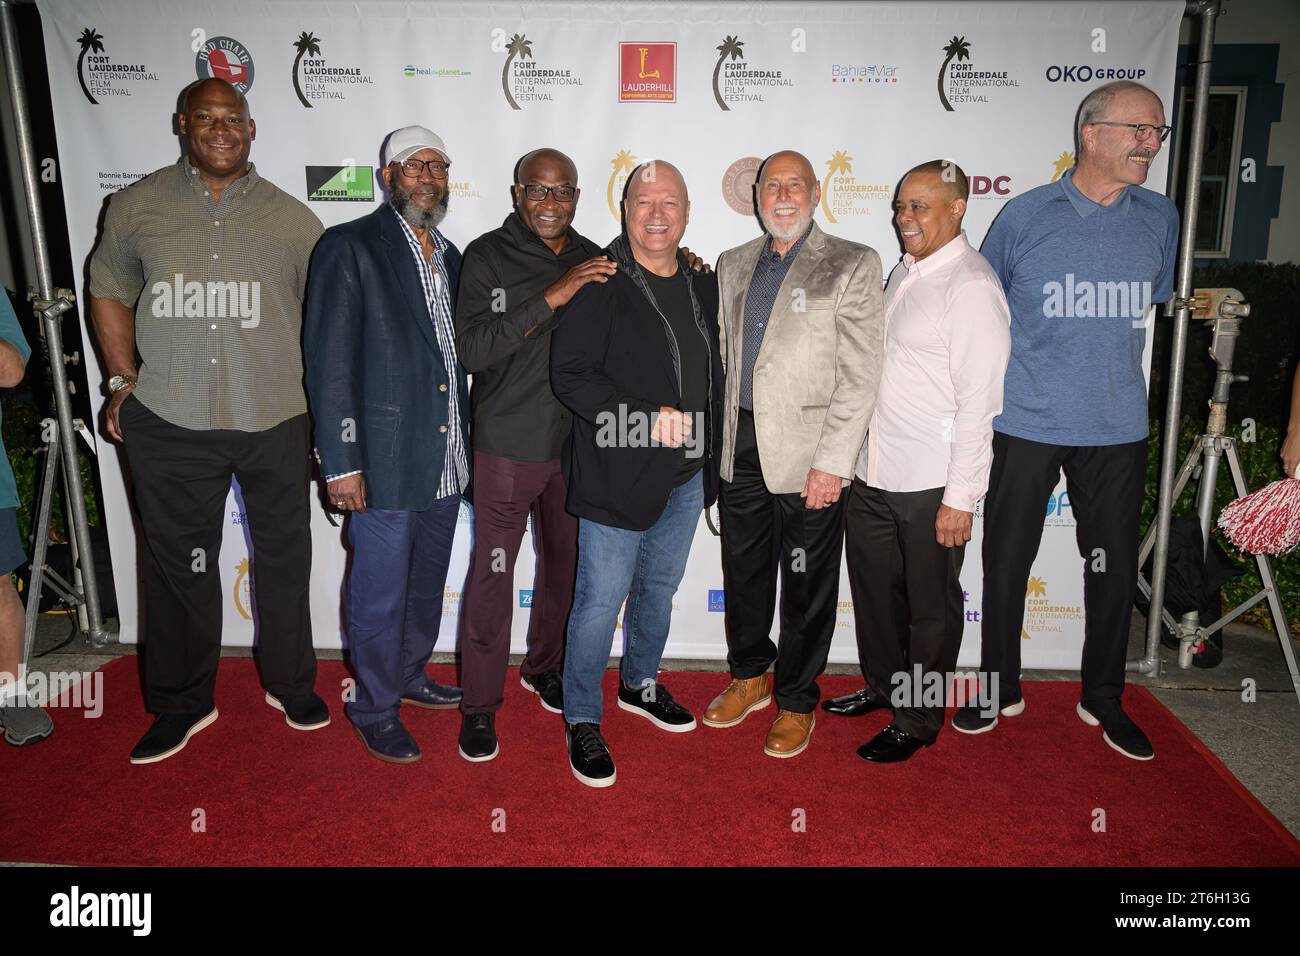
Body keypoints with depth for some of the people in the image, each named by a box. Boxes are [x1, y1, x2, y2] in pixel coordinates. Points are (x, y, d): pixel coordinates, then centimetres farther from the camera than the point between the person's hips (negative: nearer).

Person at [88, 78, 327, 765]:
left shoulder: (292, 219, 6)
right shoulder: (136, 206, 7)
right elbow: (109, 292, 16)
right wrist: (124, 381, 7)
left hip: (276, 423, 0)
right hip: (168, 424, 0)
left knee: (284, 557, 10)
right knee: (177, 564, 9)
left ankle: (289, 683, 30)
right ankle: (182, 702, 27)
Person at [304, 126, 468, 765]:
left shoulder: (448, 255, 14)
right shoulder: (349, 246, -7)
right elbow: (328, 360, -12)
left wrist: (466, 440, 14)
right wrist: (341, 462, -16)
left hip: (446, 462, 7)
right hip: (386, 461, -7)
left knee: (426, 584, 19)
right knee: (381, 592, 5)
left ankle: (409, 676, 40)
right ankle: (375, 707, 25)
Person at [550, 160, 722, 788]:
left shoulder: (703, 286, 8)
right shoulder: (601, 283, -12)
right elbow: (571, 375, -17)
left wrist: (708, 453, 14)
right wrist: (646, 417, -26)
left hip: (687, 475, 7)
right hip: (618, 474, -6)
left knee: (660, 588, 21)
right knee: (601, 602, 1)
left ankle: (640, 684, 42)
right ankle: (582, 721, 19)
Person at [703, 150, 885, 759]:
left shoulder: (852, 265, -3)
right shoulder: (732, 265, 13)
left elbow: (860, 376, -9)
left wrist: (832, 462, -15)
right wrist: (721, 439, 9)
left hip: (810, 455, -4)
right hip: (741, 449, 5)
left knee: (806, 585, 8)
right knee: (743, 571, 16)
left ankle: (796, 701, 26)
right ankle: (749, 675, 38)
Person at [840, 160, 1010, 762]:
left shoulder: (972, 287, -16)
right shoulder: (903, 273, 10)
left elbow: (979, 400, -18)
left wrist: (960, 498, -19)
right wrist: (852, 455, 13)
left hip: (930, 485, -8)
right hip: (873, 472, 8)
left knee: (930, 607, 10)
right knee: (874, 588, 22)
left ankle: (917, 721, 28)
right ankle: (882, 685, 43)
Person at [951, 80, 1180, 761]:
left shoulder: (1158, 218, 5)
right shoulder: (1026, 215, -5)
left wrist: (1109, 371, 16)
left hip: (1116, 428, 3)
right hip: (1024, 424, -2)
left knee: (1115, 566, 10)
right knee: (1007, 561, 7)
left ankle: (1103, 700, 30)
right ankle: (1000, 688, 27)